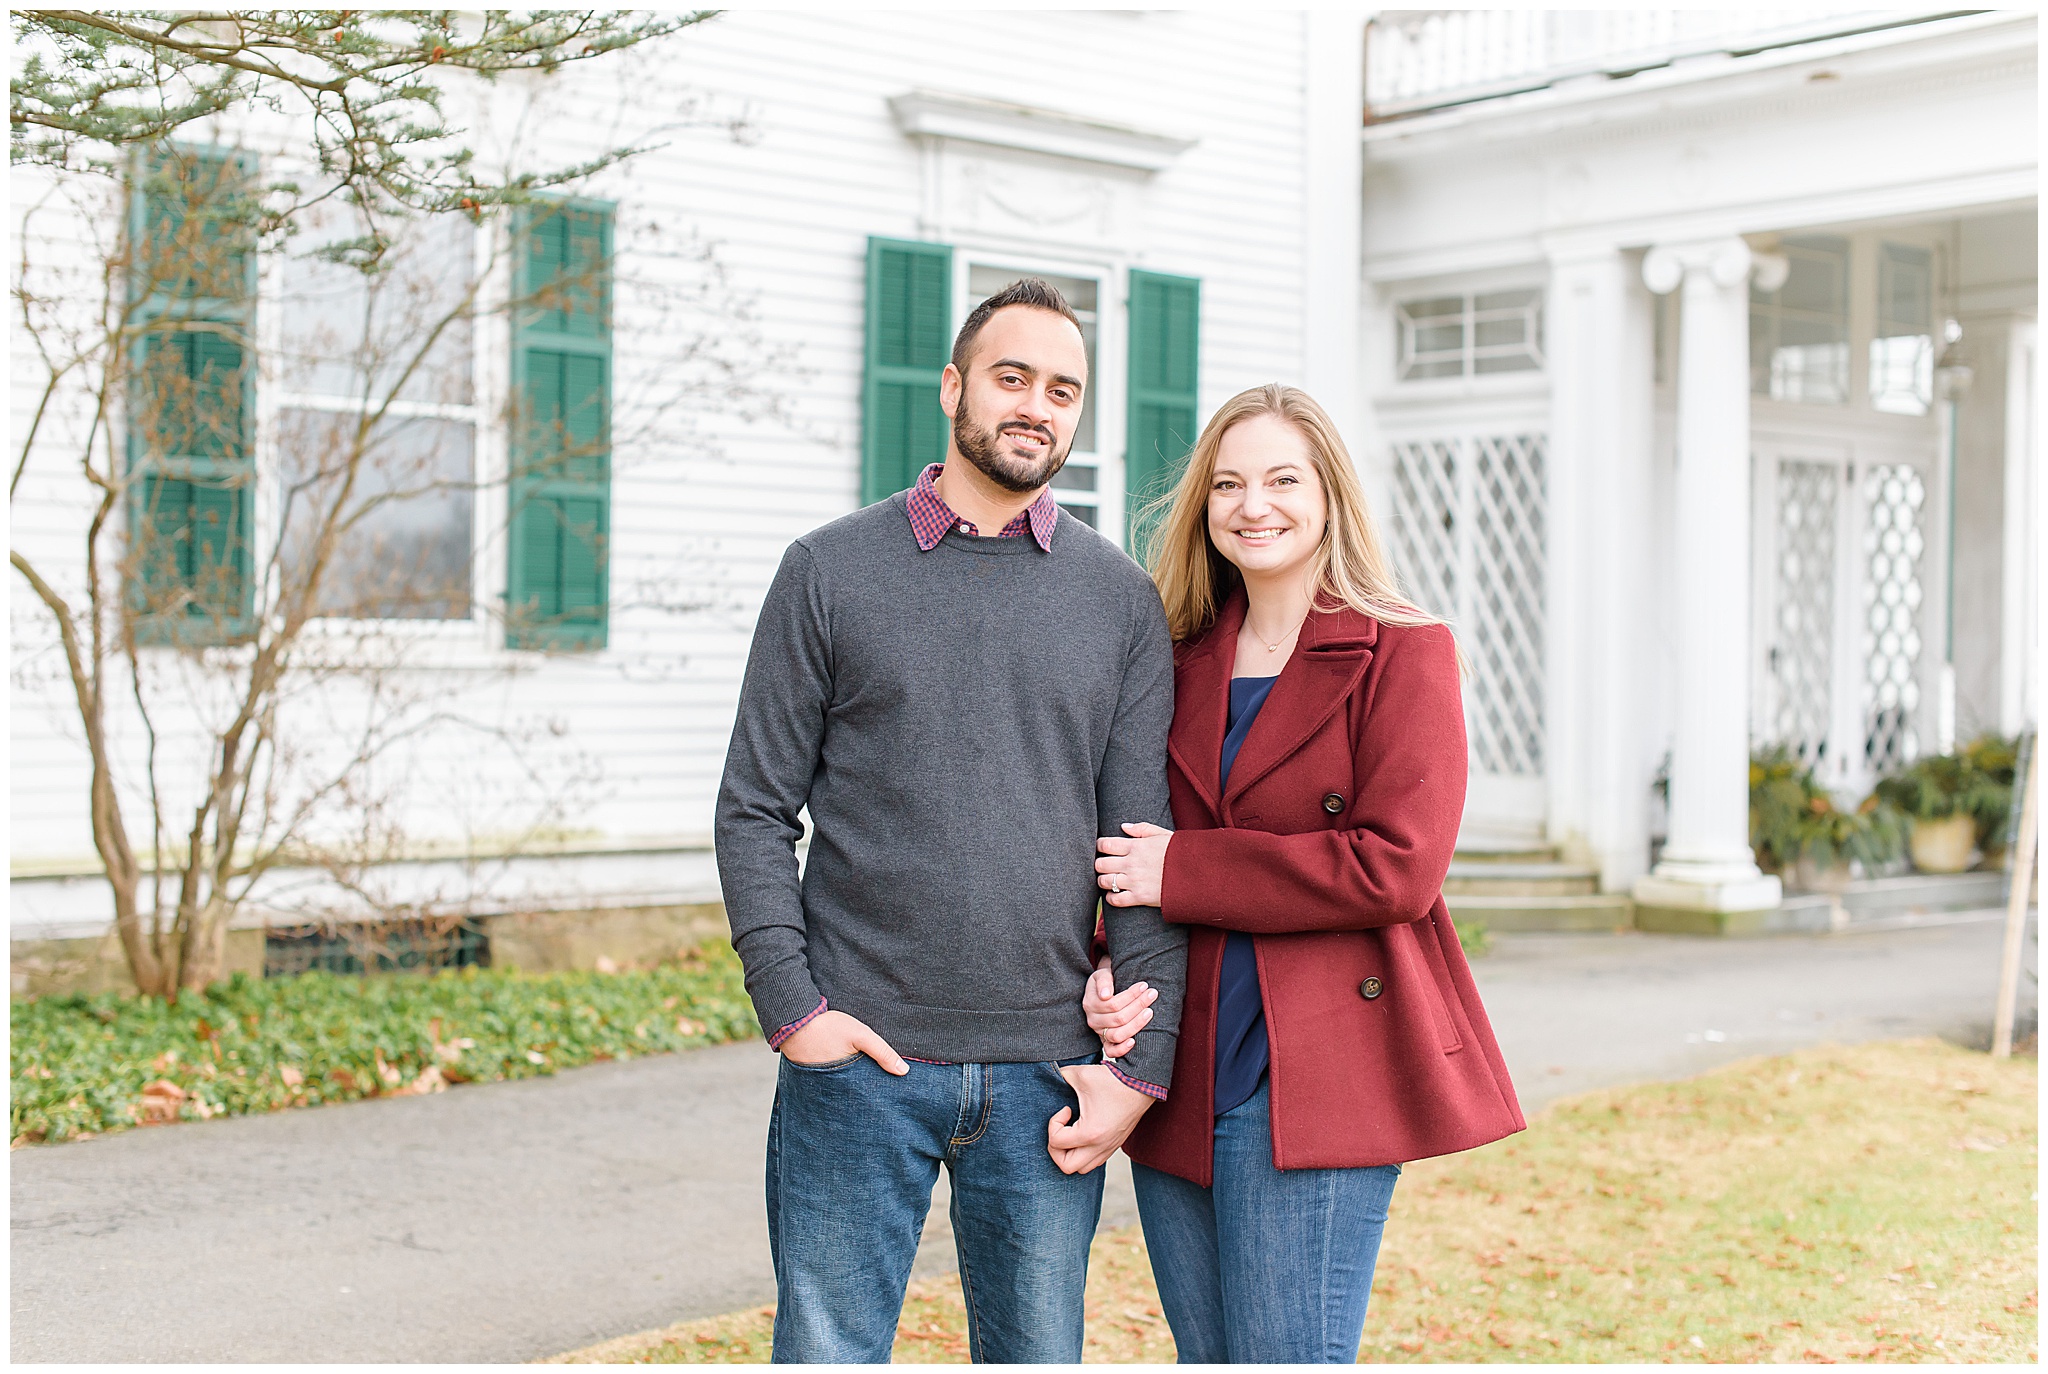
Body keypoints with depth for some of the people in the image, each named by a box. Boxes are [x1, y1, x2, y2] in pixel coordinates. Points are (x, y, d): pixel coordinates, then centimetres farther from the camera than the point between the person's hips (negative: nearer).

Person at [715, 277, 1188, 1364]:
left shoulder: (1121, 601, 7)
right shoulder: (831, 571, 4)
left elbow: (1148, 845, 4)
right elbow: (755, 809, 3)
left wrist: (1143, 1060, -2)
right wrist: (791, 1005, -8)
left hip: (1045, 1071, 2)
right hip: (859, 1061, -1)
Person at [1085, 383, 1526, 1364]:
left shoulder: (1402, 654, -4)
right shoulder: (1183, 661, 13)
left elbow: (1396, 865, -15)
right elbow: (1133, 852, 14)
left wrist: (1184, 871, -12)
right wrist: (1109, 971, -7)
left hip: (1318, 1079, -6)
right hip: (1179, 1080, 6)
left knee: (1289, 1356, -5)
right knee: (1204, 1354, 14)